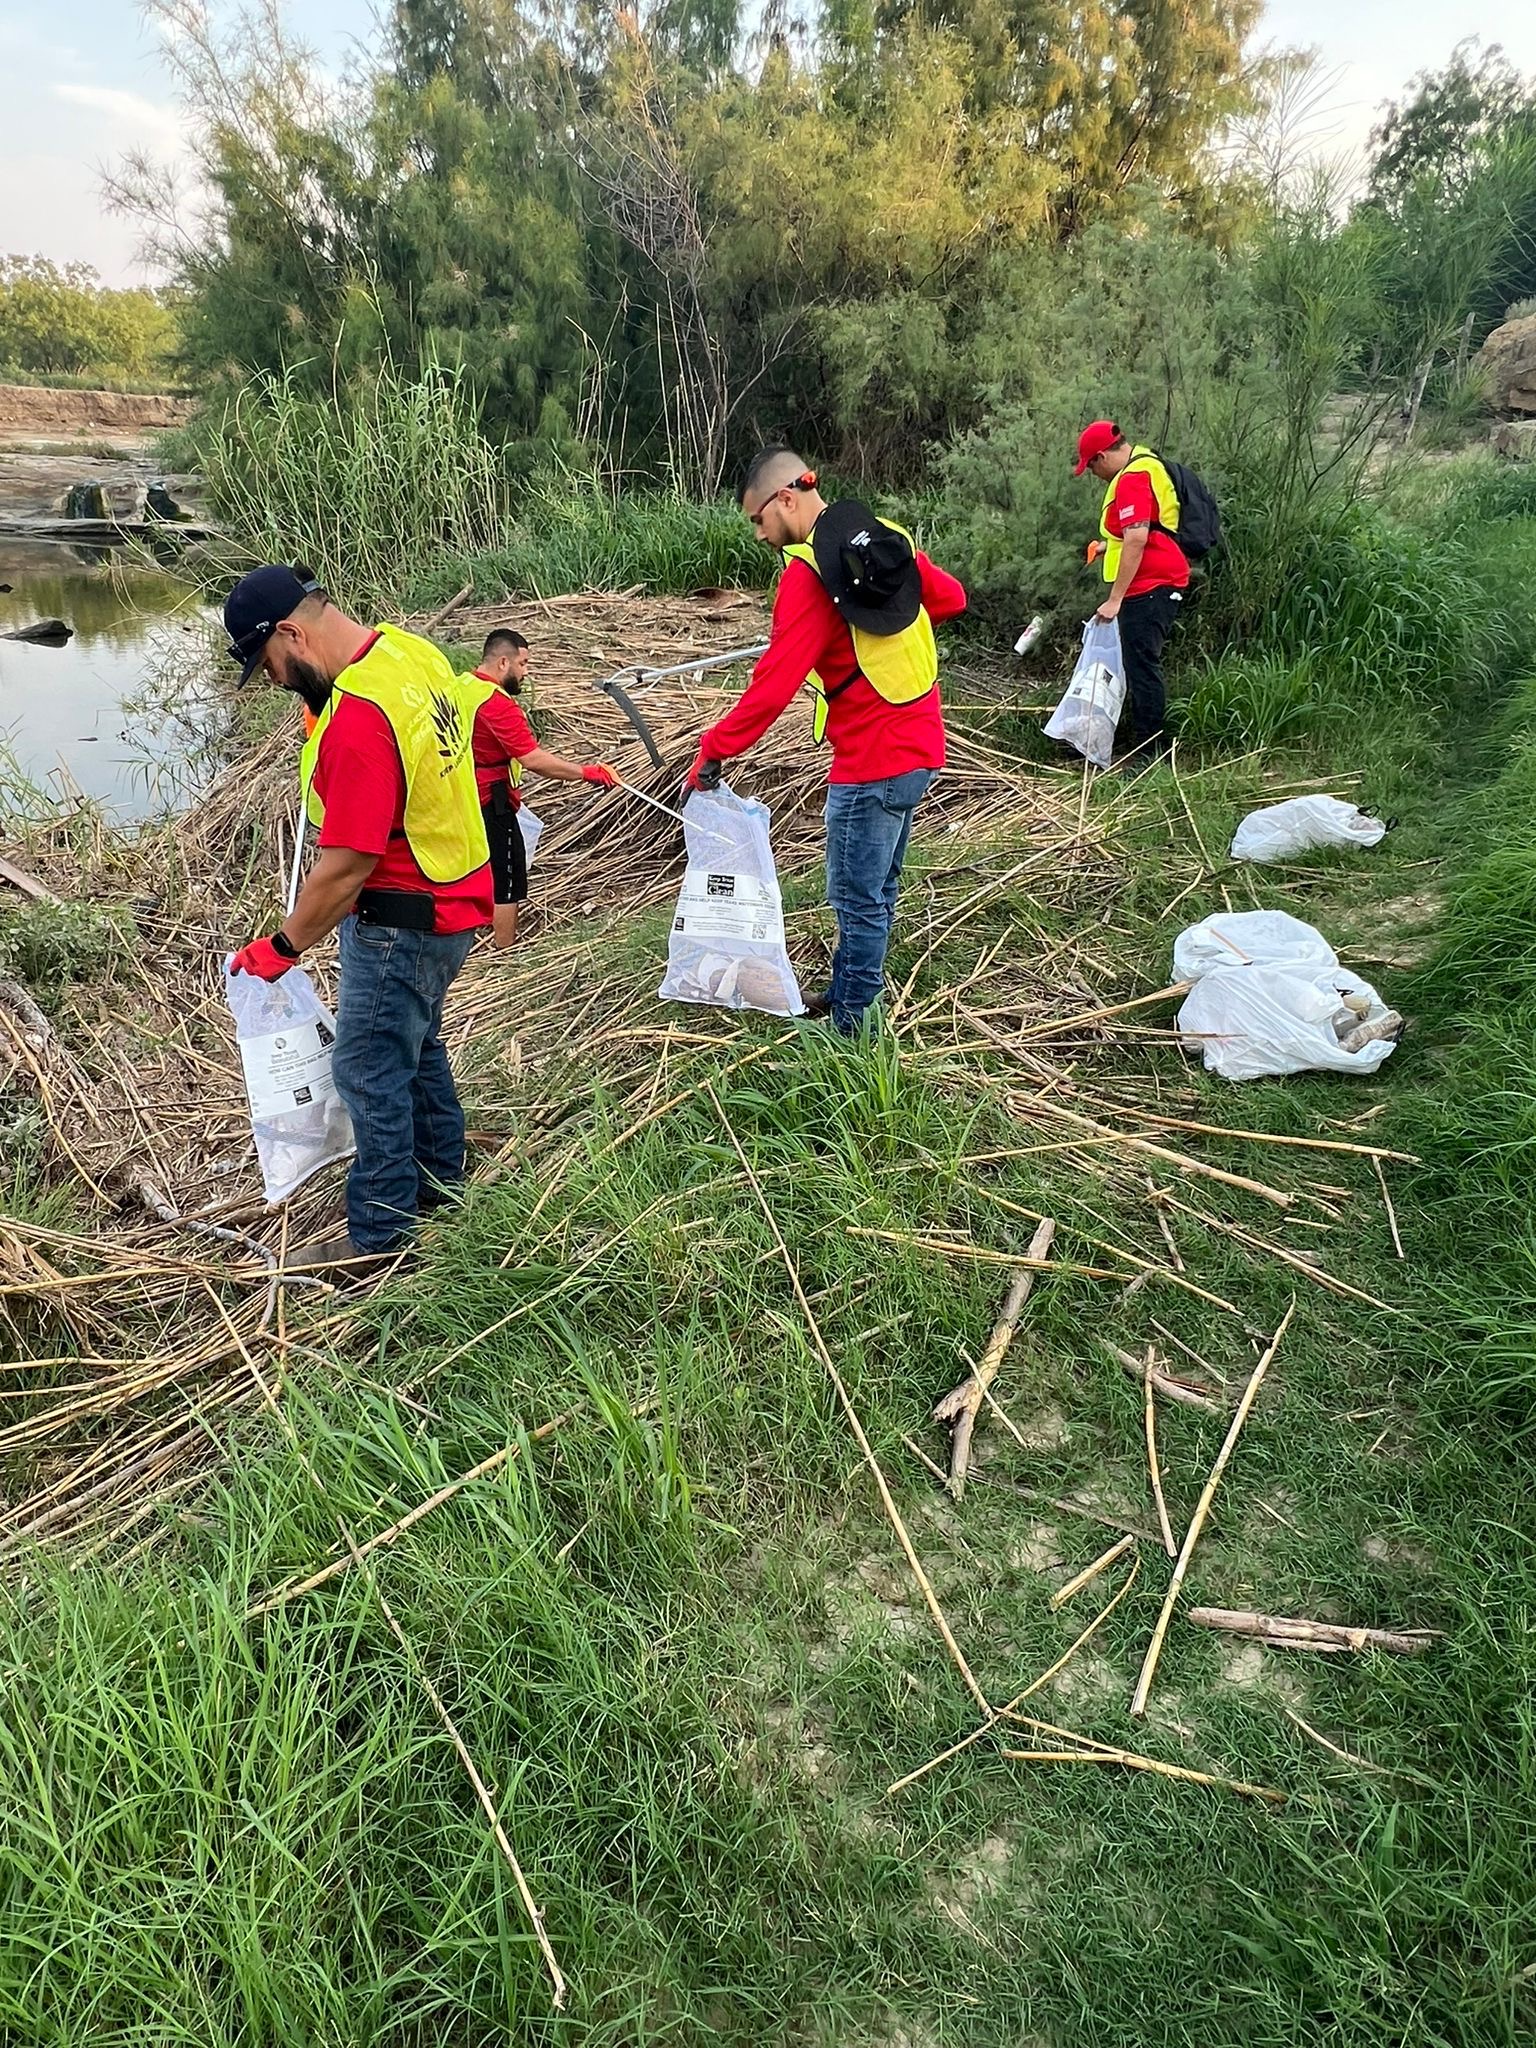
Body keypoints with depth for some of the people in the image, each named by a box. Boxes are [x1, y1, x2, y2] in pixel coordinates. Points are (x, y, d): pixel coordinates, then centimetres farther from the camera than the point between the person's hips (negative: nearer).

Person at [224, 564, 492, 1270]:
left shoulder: (360, 719, -29)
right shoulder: (409, 650, 1)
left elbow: (346, 866, -25)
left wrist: (283, 947, -13)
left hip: (401, 920, -10)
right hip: (450, 896, 10)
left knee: (369, 1069, 2)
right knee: (415, 1043, 24)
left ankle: (380, 1236, 15)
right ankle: (440, 1182, 41)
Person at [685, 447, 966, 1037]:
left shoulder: (808, 574, -17)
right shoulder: (889, 538, 5)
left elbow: (774, 682, -21)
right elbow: (951, 597, 17)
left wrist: (714, 750, -13)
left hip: (872, 762, -9)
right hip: (918, 745, 9)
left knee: (859, 899, 2)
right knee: (873, 888, 19)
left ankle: (850, 1026, 14)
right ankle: (845, 993, 34)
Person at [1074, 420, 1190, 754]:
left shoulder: (1132, 478, -15)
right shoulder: (1147, 465, 18)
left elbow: (1137, 539, -24)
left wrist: (1115, 598, -24)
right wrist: (1112, 545, 32)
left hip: (1148, 588, -11)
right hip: (1162, 585, 11)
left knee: (1142, 668, -9)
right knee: (1144, 666, 16)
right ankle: (1149, 747, 23)